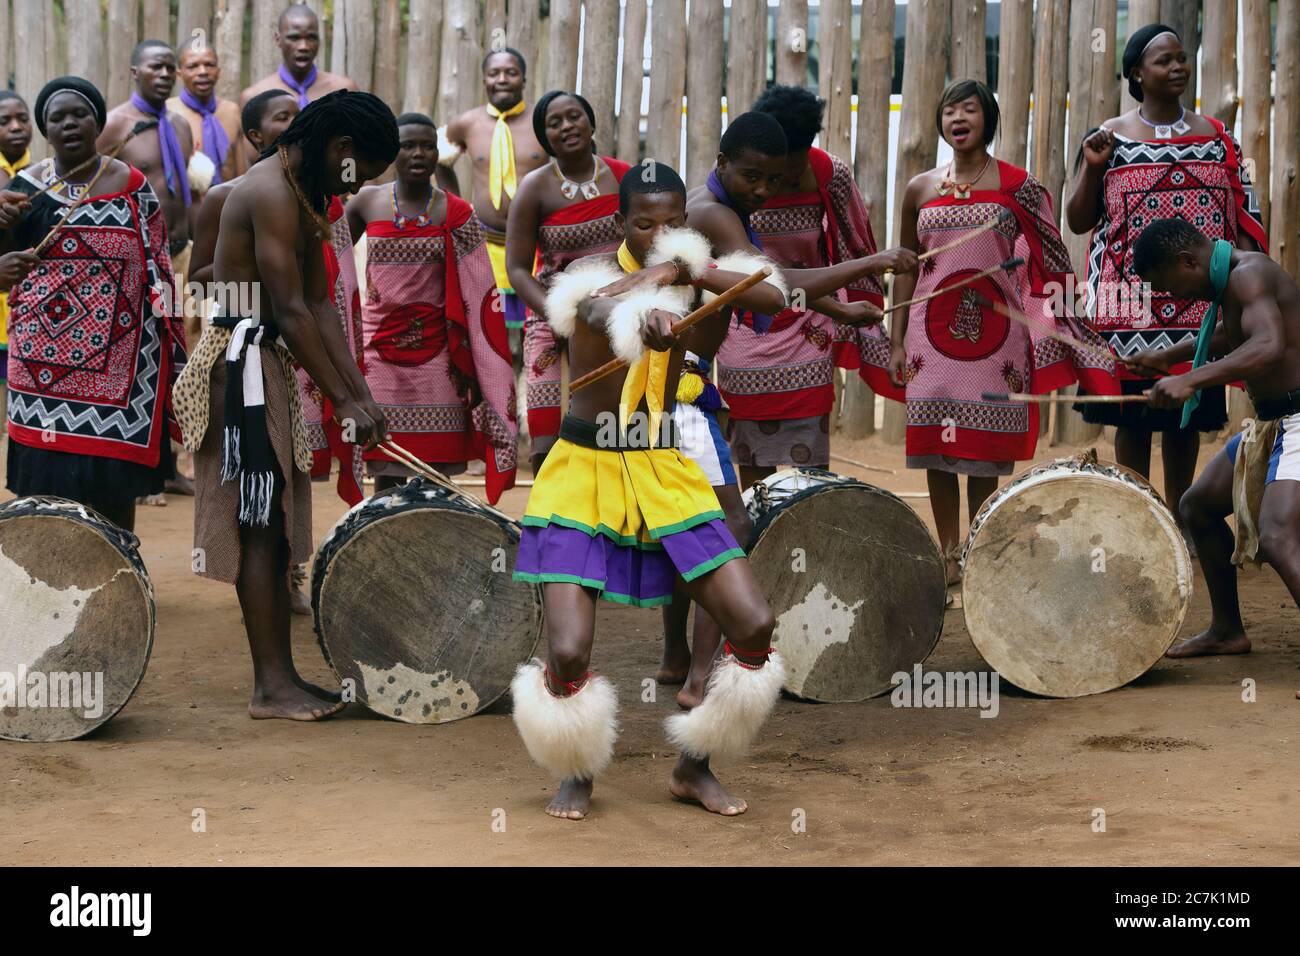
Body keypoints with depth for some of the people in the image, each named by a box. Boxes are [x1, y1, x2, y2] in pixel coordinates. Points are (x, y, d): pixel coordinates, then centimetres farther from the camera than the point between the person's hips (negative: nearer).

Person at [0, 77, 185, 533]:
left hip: (116, 370, -2)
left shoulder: (131, 187, 1)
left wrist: (173, 356, -2)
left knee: (115, 494, 2)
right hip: (44, 368, 2)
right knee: (48, 489, 1)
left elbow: (158, 275, 2)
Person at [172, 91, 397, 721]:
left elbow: (319, 305, 13)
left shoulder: (304, 195, 15)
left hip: (265, 365, 10)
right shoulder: (270, 193, -17)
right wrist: (344, 402, -17)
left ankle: (280, 677, 14)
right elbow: (292, 312, -20)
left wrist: (360, 393, 6)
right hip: (240, 362, -10)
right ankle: (272, 686, -5)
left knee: (276, 526, 10)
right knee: (260, 526, -8)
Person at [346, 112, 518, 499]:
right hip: (380, 352, 1)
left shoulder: (456, 214, 0)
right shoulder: (367, 203, 4)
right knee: (386, 471, 1)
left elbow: (477, 295, -1)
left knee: (435, 477, -1)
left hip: (436, 355, -1)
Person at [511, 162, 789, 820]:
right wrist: (644, 316, -48)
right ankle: (577, 776, 15)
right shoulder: (593, 270, -6)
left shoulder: (689, 270, 6)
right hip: (584, 473, -4)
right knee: (567, 652, -15)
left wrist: (679, 271, -20)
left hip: (665, 474, 4)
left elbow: (772, 300, -10)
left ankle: (694, 767, 16)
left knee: (754, 627, -6)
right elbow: (596, 307, -30)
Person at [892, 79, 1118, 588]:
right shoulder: (920, 189, 9)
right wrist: (897, 342, 9)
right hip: (932, 335, 2)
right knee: (936, 448, 2)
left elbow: (1046, 264, 4)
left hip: (993, 336, -2)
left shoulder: (1017, 186, 2)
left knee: (984, 451, 0)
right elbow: (907, 267, 13)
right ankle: (948, 555, 13)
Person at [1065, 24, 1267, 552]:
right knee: (1133, 416, 1)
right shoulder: (1110, 137, 2)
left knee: (1187, 417, 7)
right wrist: (1092, 168, -13)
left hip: (1199, 305, 2)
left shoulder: (1217, 136, 10)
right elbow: (1078, 222, 2)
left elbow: (1244, 216, 11)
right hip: (1132, 308, -2)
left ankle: (1179, 523, 18)